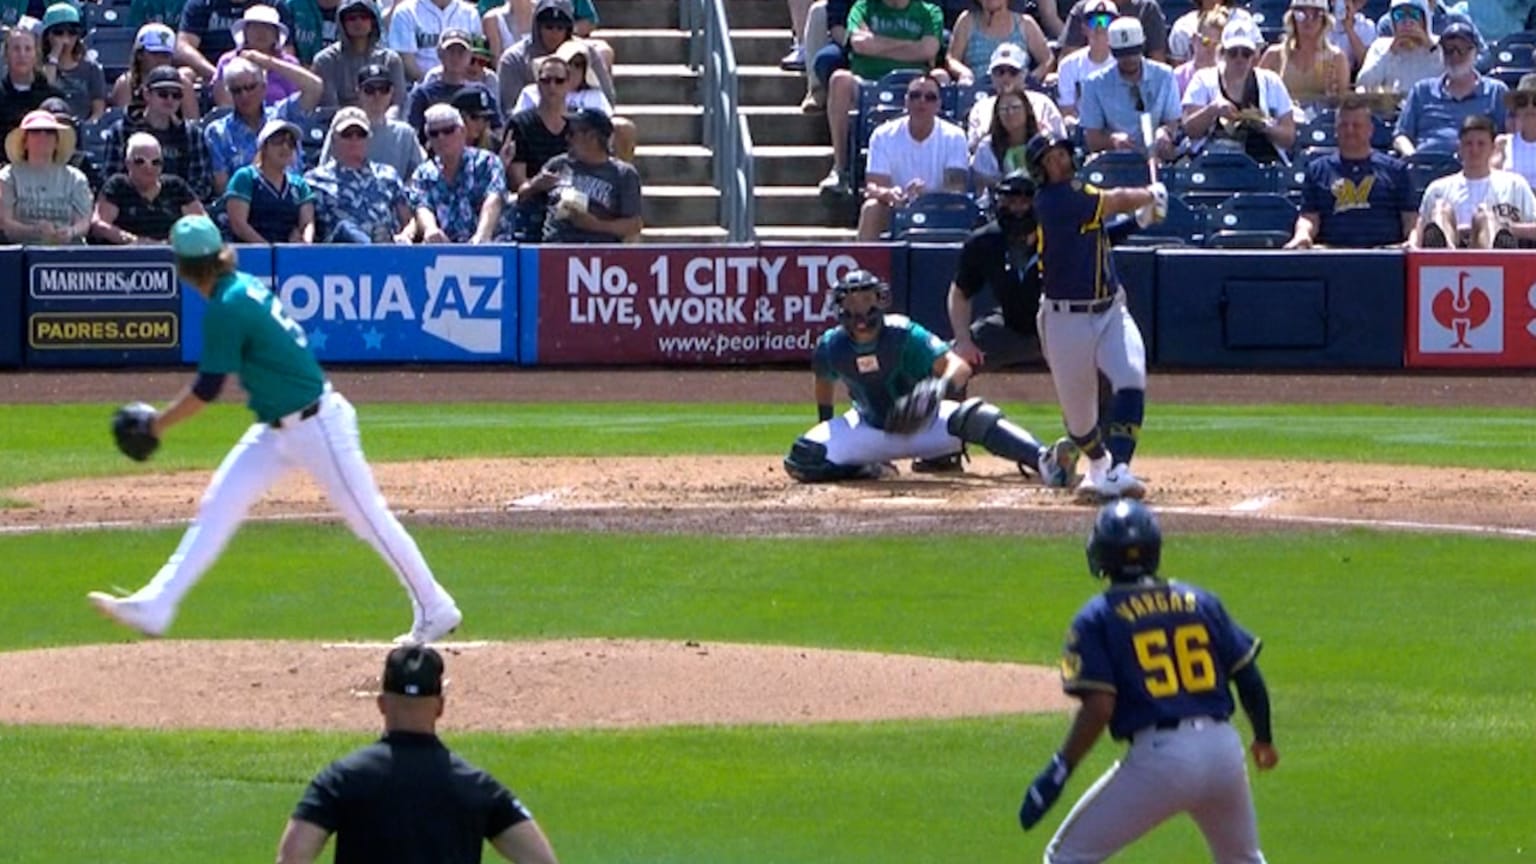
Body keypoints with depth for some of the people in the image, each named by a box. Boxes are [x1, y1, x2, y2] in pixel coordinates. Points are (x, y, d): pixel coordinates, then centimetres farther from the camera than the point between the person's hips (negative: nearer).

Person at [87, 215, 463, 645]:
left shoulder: (226, 308, -21)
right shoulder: (246, 287, 4)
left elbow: (207, 389, -17)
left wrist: (159, 424, -6)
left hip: (317, 427, -10)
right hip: (278, 429, 10)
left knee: (370, 520, 1)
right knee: (218, 506, 6)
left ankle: (435, 610, 13)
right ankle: (154, 605, 6)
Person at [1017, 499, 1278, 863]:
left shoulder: (1097, 618, 0)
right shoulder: (1201, 602, 12)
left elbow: (1099, 707, -11)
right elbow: (1249, 678, 13)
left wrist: (1058, 772, -7)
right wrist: (1264, 739, 29)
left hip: (1159, 755, -5)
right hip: (1224, 750, 5)